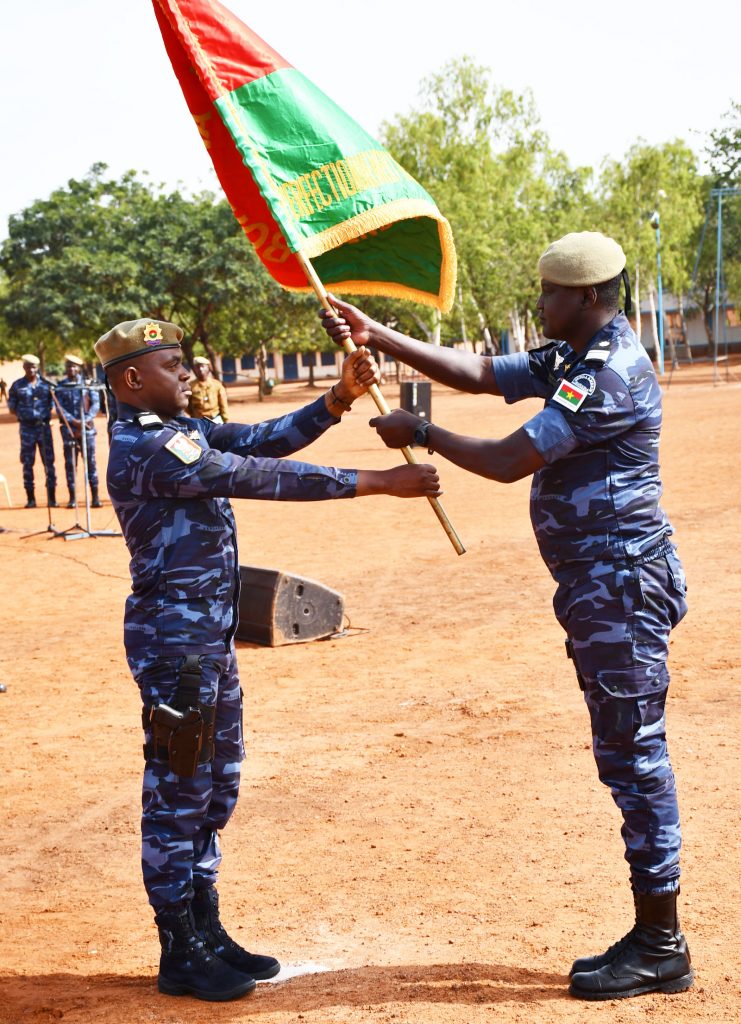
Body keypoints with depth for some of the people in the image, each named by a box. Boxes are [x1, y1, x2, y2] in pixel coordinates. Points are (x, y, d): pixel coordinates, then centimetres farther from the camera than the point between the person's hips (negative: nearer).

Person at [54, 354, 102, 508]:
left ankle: (95, 496, 2)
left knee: (91, 460, -1)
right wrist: (74, 421, -13)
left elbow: (95, 404, 1)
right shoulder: (60, 386, 7)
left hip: (87, 427, -1)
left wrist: (86, 419, -15)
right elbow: (59, 408, 0)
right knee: (70, 462, 1)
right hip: (68, 428, 1)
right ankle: (72, 497, 4)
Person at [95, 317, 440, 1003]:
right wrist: (378, 482, -23)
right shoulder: (143, 448, -20)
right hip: (174, 632, -10)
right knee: (178, 791, 0)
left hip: (213, 632, 10)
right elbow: (262, 478, -24)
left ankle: (206, 932, 27)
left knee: (215, 788, 16)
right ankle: (181, 953, 11)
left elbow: (265, 440, 5)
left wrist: (340, 398, -10)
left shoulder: (183, 431, 12)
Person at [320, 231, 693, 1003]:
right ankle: (652, 939, 21)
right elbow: (479, 374, 18)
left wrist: (421, 434, -7)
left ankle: (659, 948, 5)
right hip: (598, 585, 10)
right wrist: (379, 337, 12)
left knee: (635, 757, -4)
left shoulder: (610, 375, -18)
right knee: (627, 757, 13)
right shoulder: (573, 359, 13)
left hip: (620, 584, -10)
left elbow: (508, 461, -19)